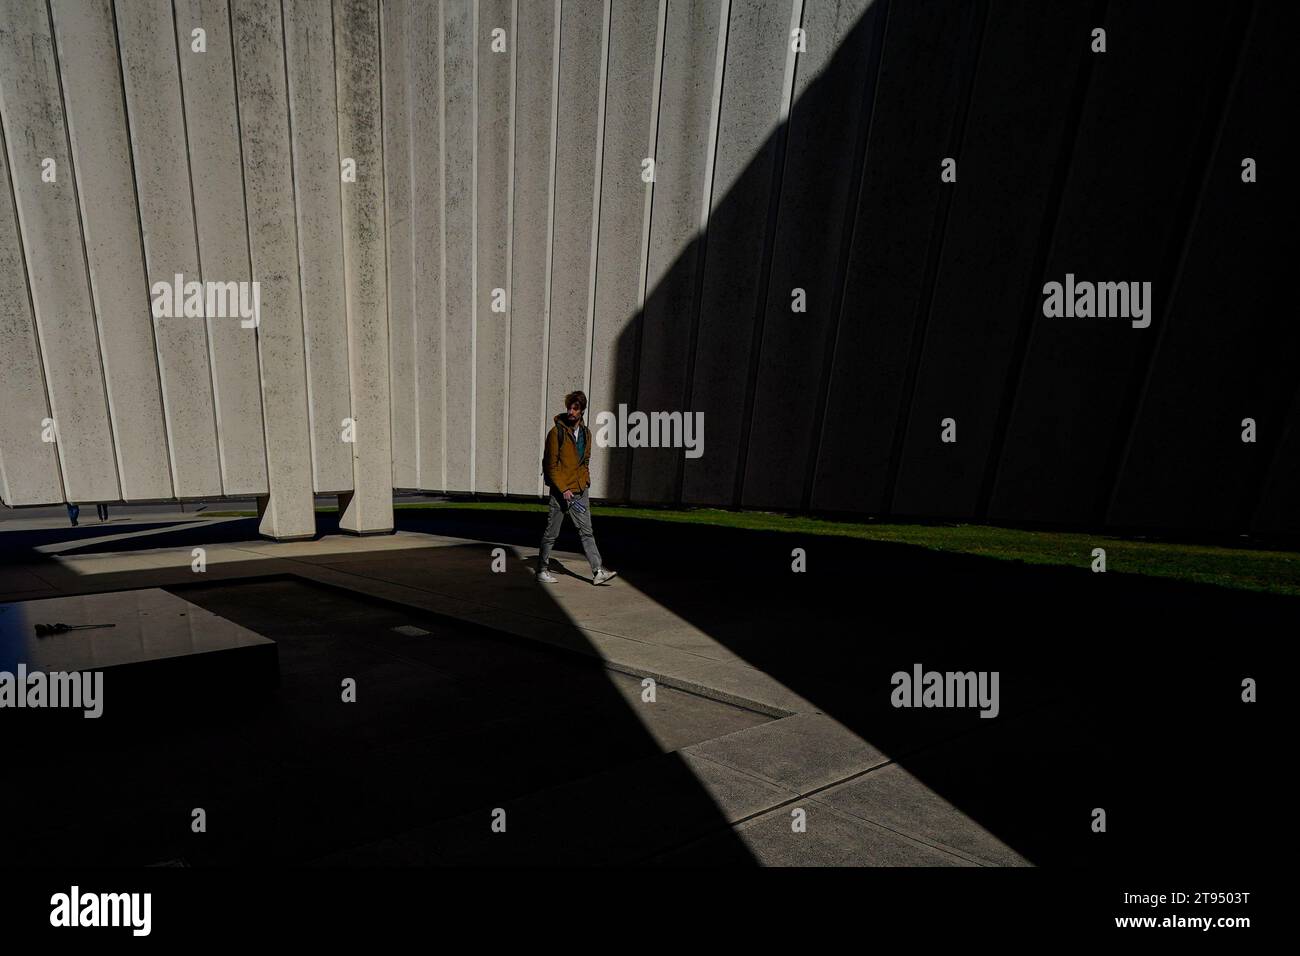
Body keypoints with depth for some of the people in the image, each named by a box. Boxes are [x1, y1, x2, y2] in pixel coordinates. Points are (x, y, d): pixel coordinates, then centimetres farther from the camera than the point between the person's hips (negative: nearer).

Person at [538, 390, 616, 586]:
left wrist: (585, 481, 10)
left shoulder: (586, 433, 10)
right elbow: (551, 465, -11)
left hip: (580, 491, 5)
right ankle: (542, 570, 19)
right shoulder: (556, 433, -9)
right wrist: (563, 489, -17)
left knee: (587, 532, 4)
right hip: (560, 491, -5)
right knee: (551, 533, 5)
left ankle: (598, 572, 4)